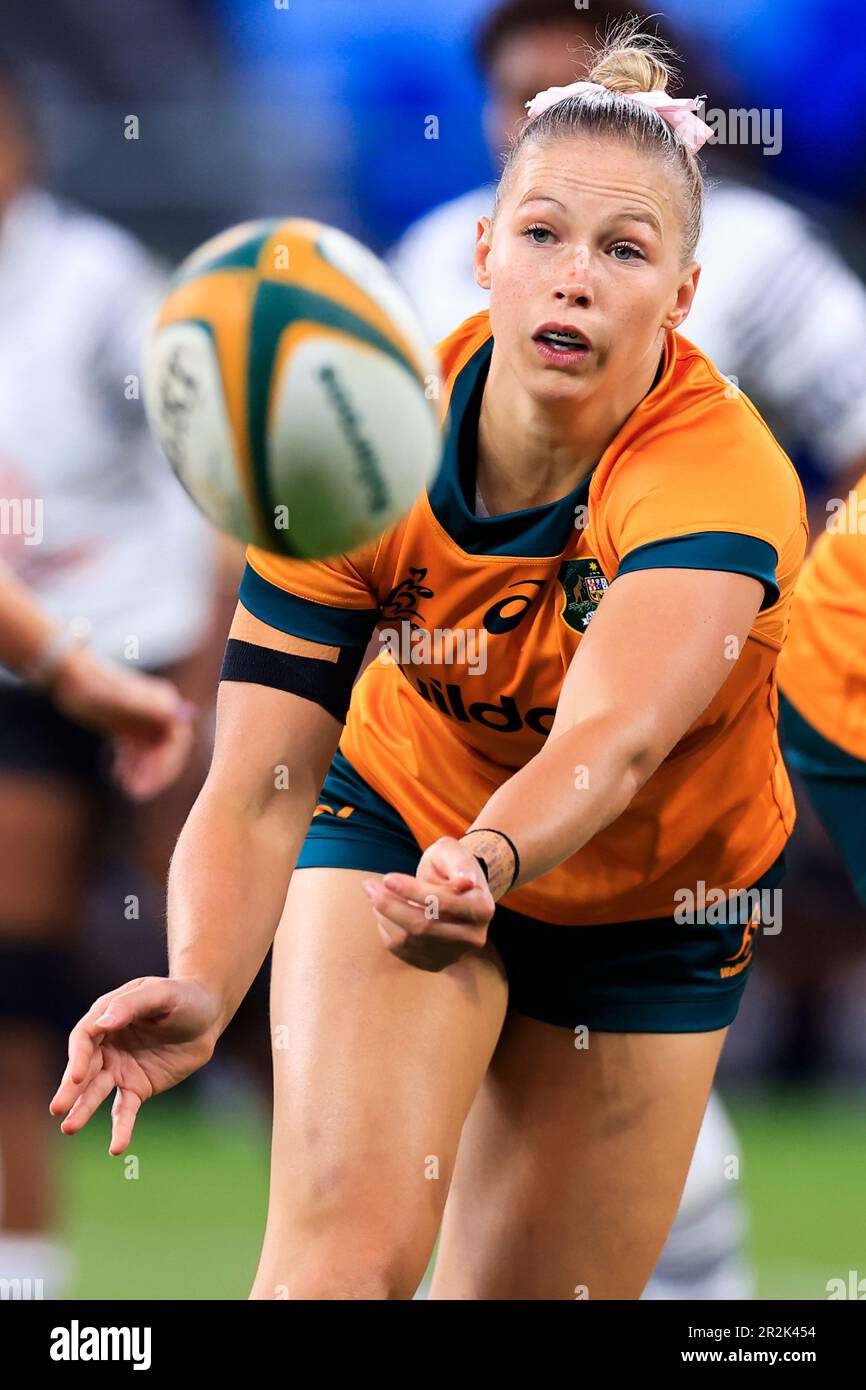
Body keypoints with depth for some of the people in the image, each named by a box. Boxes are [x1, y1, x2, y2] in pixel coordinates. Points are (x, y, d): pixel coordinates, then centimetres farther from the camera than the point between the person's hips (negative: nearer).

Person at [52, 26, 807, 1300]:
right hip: (400, 824, 0)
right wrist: (201, 982, -49)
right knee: (348, 1240, -25)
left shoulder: (728, 479, -32)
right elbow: (259, 781, -28)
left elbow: (610, 739, -48)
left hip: (650, 906, 0)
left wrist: (490, 862, -71)